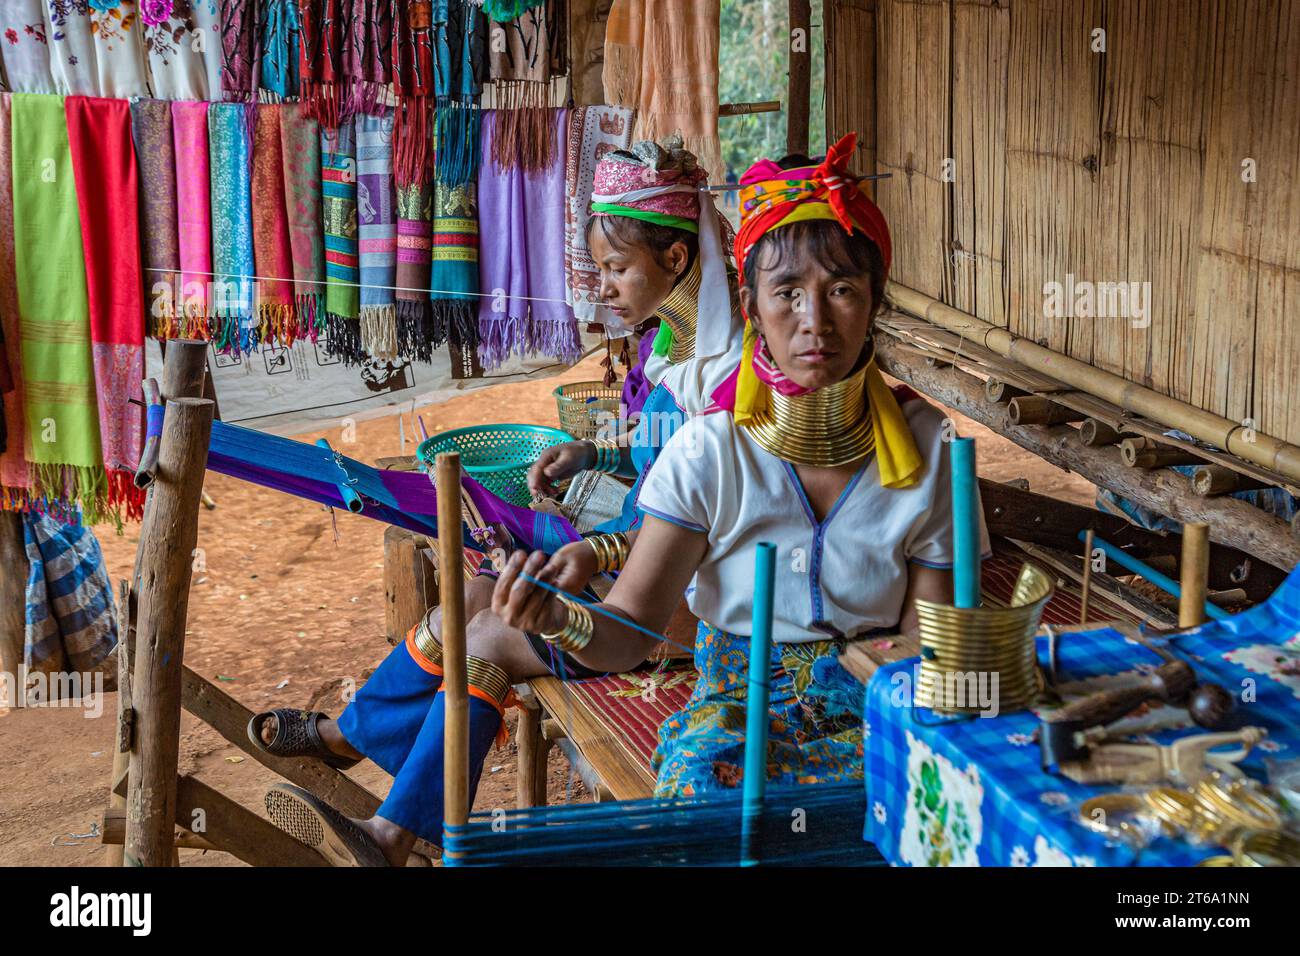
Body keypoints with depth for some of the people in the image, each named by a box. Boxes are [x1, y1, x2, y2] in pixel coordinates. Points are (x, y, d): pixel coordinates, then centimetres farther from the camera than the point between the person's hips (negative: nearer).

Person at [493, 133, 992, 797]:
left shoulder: (926, 445, -6)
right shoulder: (709, 451, -9)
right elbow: (626, 635, -12)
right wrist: (561, 621, -36)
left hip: (871, 699, 2)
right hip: (739, 699, -1)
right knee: (704, 773, -35)